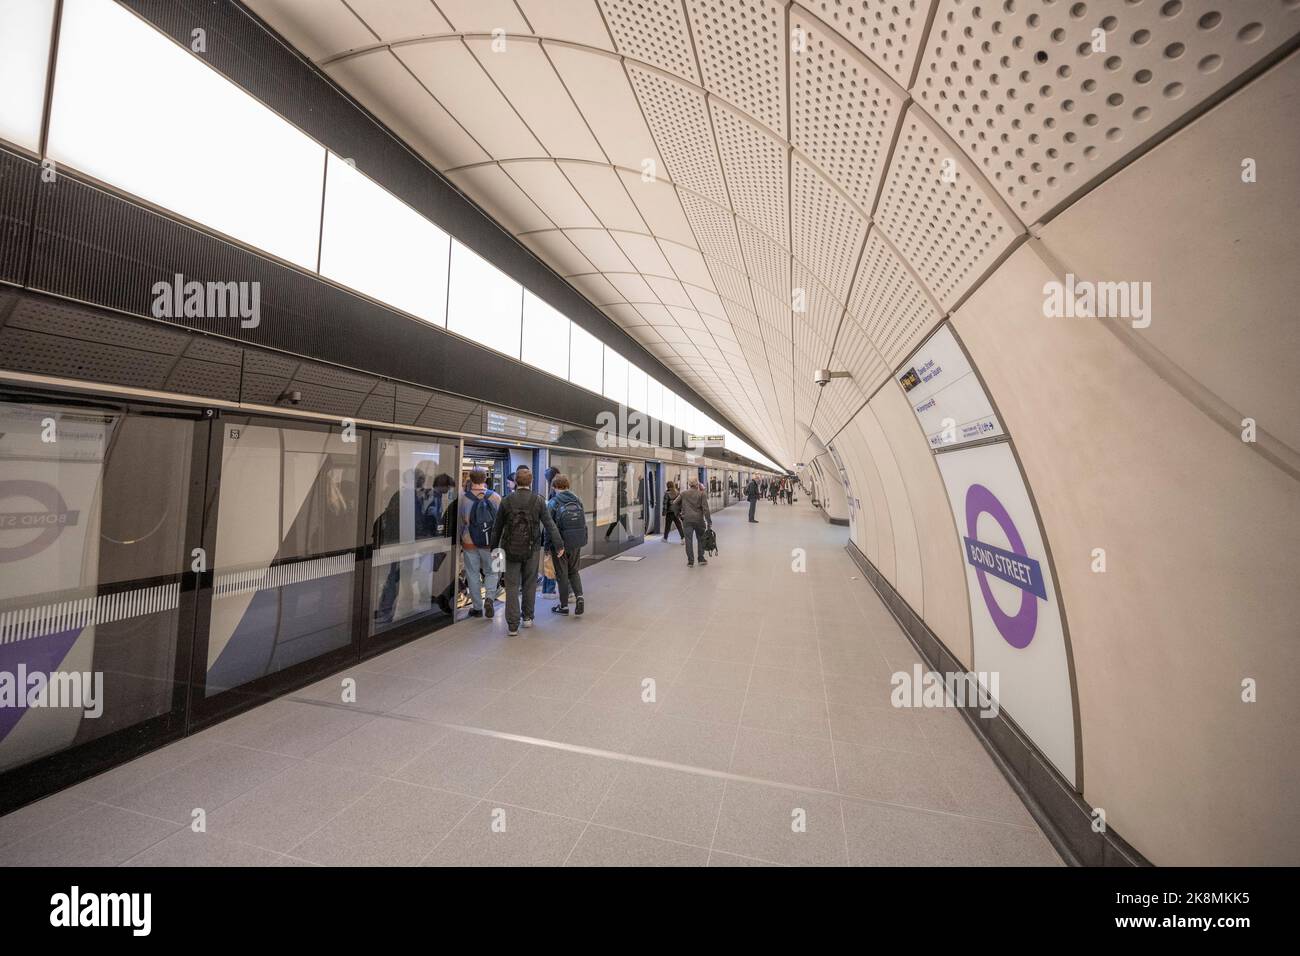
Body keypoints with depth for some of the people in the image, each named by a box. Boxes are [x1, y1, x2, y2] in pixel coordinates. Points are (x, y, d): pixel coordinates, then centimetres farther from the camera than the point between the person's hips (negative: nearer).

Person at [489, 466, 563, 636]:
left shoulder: (506, 501, -3)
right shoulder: (538, 500, -6)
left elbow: (497, 527, 4)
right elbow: (549, 524, -7)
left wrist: (494, 546, 16)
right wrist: (560, 544, -2)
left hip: (512, 549, 0)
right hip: (532, 549, 0)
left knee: (512, 586, 5)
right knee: (529, 584, 15)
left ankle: (512, 625, 4)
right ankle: (527, 617, 26)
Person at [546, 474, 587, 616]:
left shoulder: (552, 503, -10)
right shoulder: (578, 500, 4)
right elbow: (584, 523, 6)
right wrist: (582, 541, 13)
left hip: (559, 545, -4)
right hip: (577, 544, 4)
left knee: (562, 575, 9)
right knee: (573, 572, 19)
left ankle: (564, 606, 17)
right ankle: (579, 596, 1)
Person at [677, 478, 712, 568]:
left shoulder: (683, 494, 1)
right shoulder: (702, 494, -5)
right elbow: (705, 508, -8)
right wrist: (709, 521, -5)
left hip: (687, 519, 1)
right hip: (699, 519, -1)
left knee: (688, 540, 3)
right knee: (701, 539, 16)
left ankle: (690, 561, 4)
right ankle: (701, 558, 21)